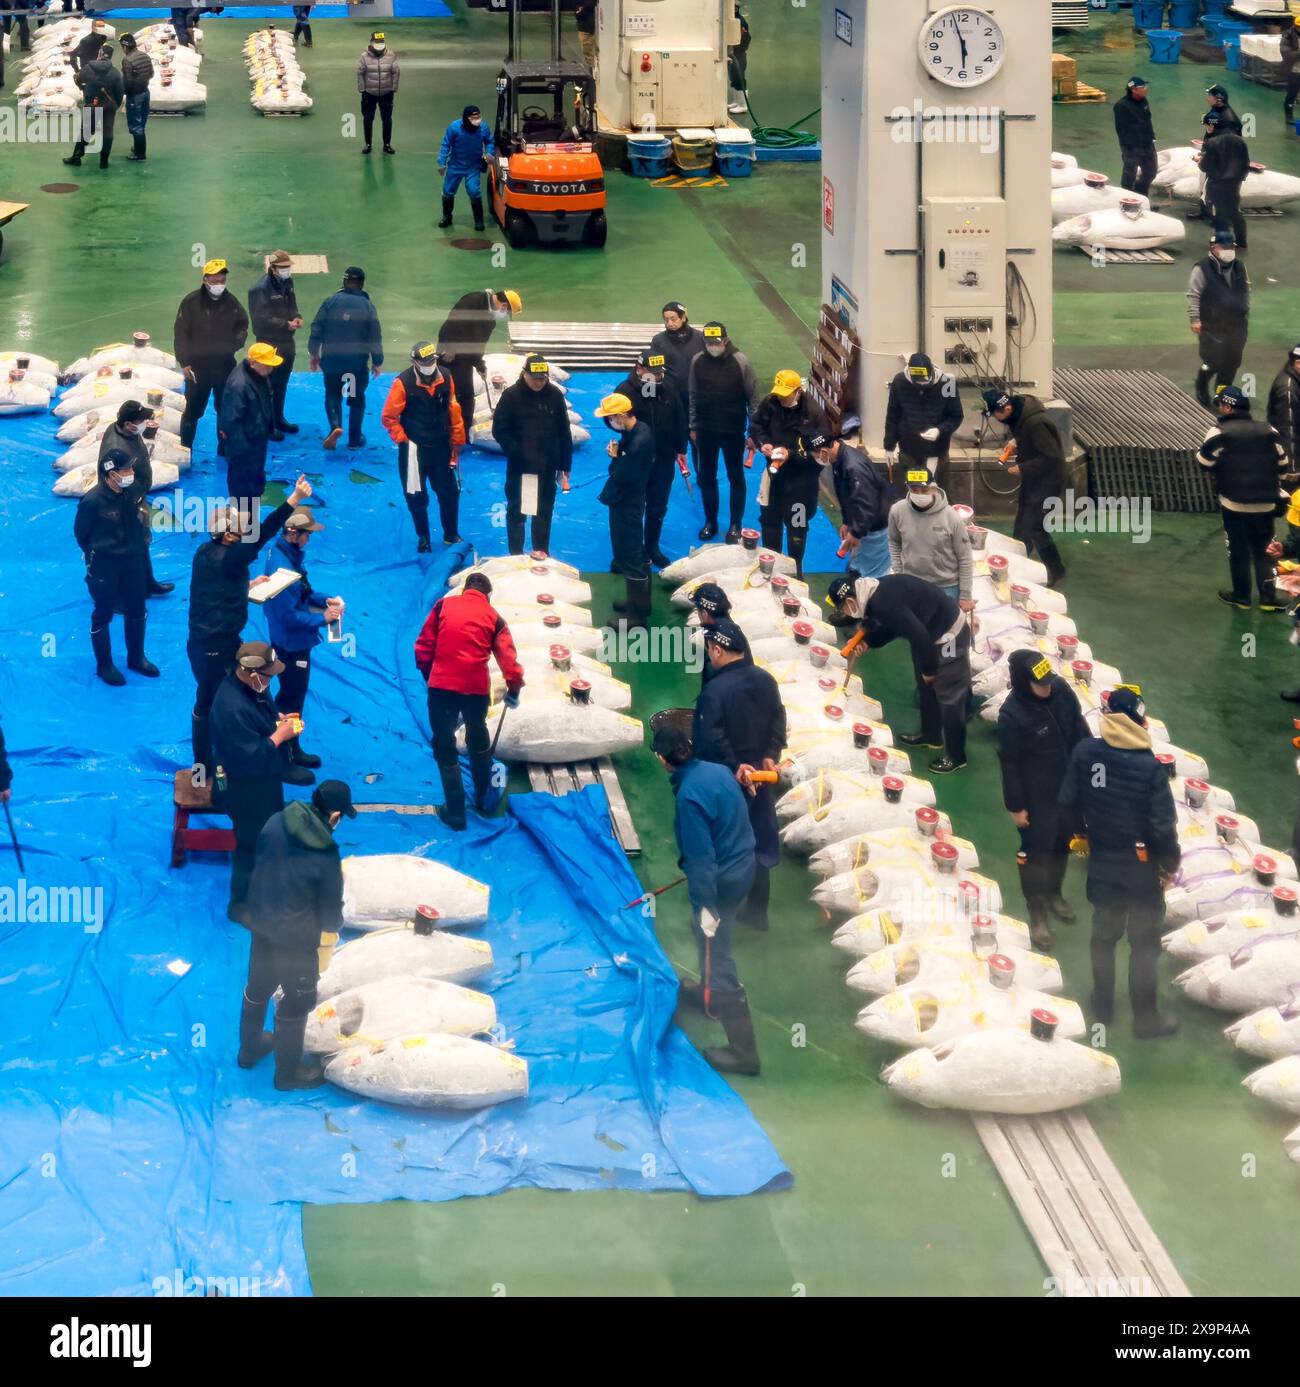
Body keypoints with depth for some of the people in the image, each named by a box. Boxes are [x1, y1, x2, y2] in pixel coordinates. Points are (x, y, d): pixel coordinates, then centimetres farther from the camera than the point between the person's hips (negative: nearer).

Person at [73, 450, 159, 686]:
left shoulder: (135, 489, -9)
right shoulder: (93, 501, -25)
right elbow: (80, 533, -9)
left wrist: (141, 544, 9)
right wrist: (96, 555, 3)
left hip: (132, 560, 6)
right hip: (104, 566, -6)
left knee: (137, 610, 18)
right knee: (103, 615, 9)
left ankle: (136, 658, 37)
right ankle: (104, 666, 24)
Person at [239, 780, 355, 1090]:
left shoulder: (276, 823, -13)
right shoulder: (325, 856, -30)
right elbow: (331, 919, -20)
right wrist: (334, 924, 3)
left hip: (261, 924, 6)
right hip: (296, 939, -6)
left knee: (258, 987, 27)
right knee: (296, 1003, 15)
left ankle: (250, 1048, 49)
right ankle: (288, 1073, 31)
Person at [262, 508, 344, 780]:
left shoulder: (291, 553, -1)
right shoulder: (282, 565, -30)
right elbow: (290, 615, -27)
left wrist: (325, 600, -1)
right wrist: (322, 618, -18)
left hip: (292, 640, 10)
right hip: (291, 643, -10)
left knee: (291, 695, 23)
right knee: (291, 700, 5)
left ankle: (292, 750, 38)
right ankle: (285, 761, 18)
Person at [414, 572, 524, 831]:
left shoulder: (444, 604, 6)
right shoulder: (493, 617, 7)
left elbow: (423, 645, 5)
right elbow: (507, 656, 4)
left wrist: (428, 674, 18)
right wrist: (514, 687, 16)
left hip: (441, 685, -2)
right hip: (477, 688, 2)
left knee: (445, 748, 7)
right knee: (478, 743, 26)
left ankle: (455, 813, 6)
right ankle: (483, 798, 40)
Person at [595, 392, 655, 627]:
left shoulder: (640, 441, -28)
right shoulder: (637, 430, 3)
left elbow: (622, 475, -26)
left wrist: (615, 458, -7)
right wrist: (616, 453, -7)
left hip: (626, 504, -10)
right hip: (626, 501, 10)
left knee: (630, 557, -1)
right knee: (634, 554, 22)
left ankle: (636, 614, 6)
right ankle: (639, 601, 36)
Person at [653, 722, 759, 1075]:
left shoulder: (689, 796, -27)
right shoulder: (717, 770, -2)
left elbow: (701, 856, -25)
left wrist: (706, 906, -18)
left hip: (721, 880, -9)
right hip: (743, 866, 9)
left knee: (717, 957, 1)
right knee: (706, 934, 33)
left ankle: (743, 1051, 6)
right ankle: (709, 993, 57)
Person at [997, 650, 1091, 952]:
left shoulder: (1060, 689, -14)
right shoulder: (1012, 715, -30)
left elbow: (1079, 729, 3)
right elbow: (1010, 765, -19)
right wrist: (1015, 806, -12)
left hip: (1068, 787, 6)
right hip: (1036, 797, -6)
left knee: (1063, 844, 24)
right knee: (1036, 853, 10)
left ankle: (1054, 894, 48)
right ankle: (1038, 915, 27)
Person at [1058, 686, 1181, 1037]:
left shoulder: (1084, 753, -12)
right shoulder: (1149, 767, -25)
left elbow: (1068, 803, -1)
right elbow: (1163, 825, -21)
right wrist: (1171, 863, -3)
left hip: (1101, 863, 4)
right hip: (1141, 867, -4)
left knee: (1104, 934, 22)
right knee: (1144, 943, 10)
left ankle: (1103, 1007, 34)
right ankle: (1145, 1018, 18)